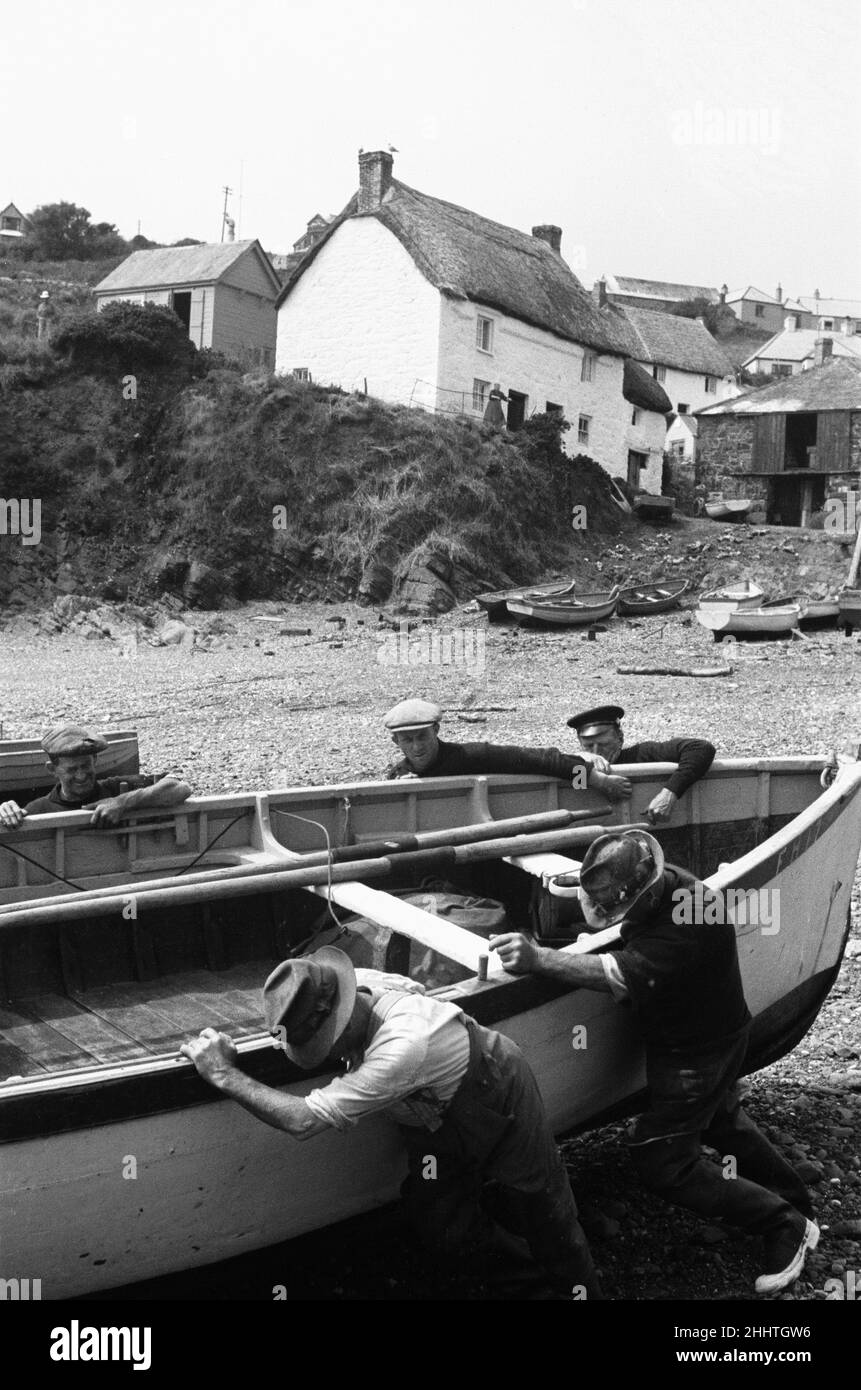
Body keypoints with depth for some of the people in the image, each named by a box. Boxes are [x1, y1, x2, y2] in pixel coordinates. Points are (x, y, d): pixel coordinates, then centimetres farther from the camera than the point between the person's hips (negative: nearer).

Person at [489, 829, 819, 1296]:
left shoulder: (688, 927, -39)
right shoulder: (658, 882, -12)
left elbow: (618, 975, -47)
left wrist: (538, 958, -54)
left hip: (695, 1055, -9)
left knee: (664, 1165, -1)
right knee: (721, 1117, 30)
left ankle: (786, 1227, 12)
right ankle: (793, 1201, 52)